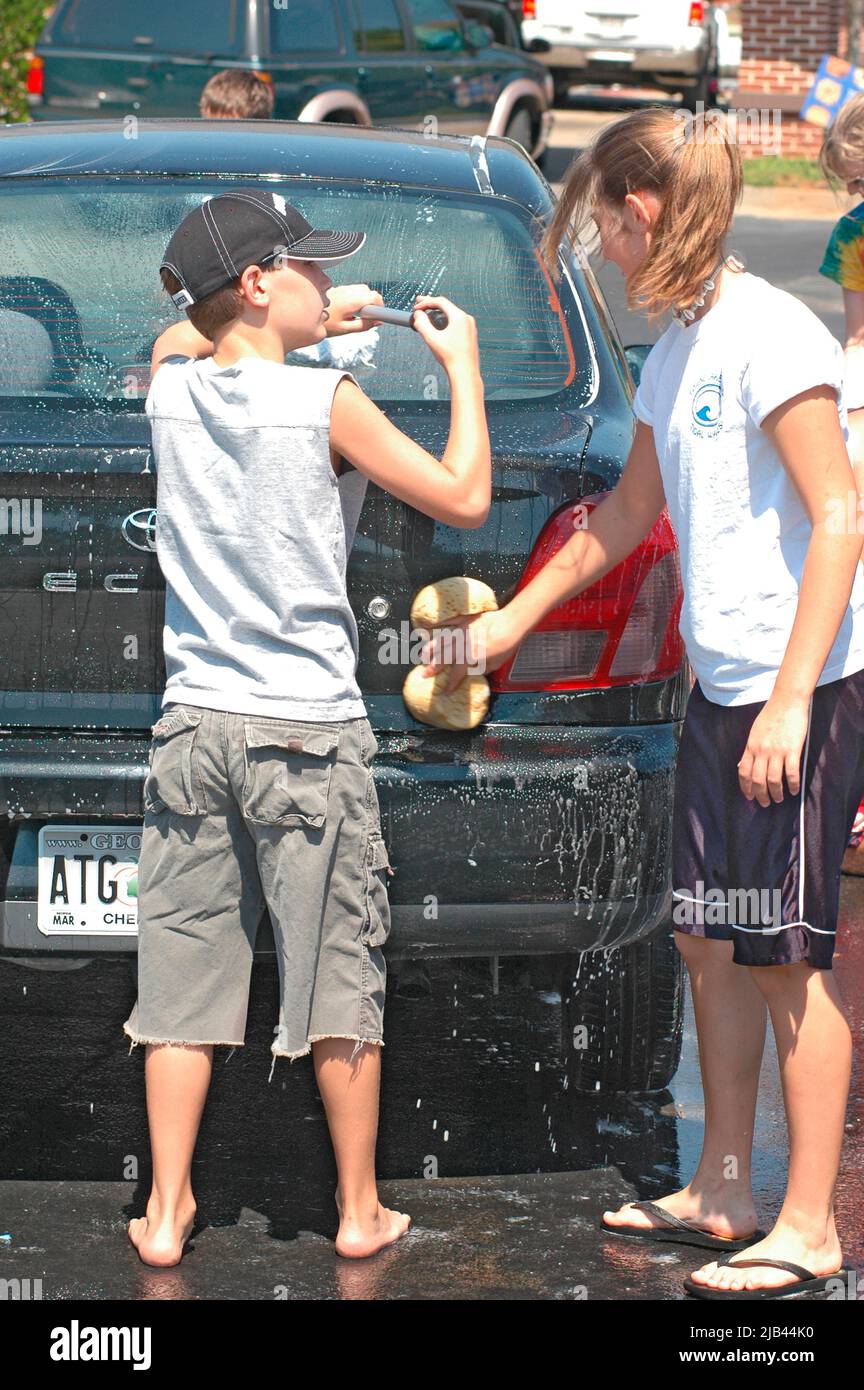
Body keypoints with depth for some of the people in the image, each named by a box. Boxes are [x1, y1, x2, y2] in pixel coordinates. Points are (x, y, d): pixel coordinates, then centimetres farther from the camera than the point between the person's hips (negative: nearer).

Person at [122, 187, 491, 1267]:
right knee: (339, 983, 7)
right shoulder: (325, 403, -11)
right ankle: (359, 1212, 15)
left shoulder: (172, 382, 2)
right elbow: (464, 497, -4)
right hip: (308, 733, -4)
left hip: (193, 729, 4)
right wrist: (462, 366, 6)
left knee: (182, 984, 7)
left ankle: (166, 1215, 9)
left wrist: (313, 322, 21)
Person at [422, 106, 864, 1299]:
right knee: (709, 938, 13)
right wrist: (511, 622, 31)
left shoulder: (768, 334, -16)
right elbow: (628, 514, 26)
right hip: (720, 688, 9)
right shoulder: (673, 356, 12)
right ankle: (724, 1190, 24)